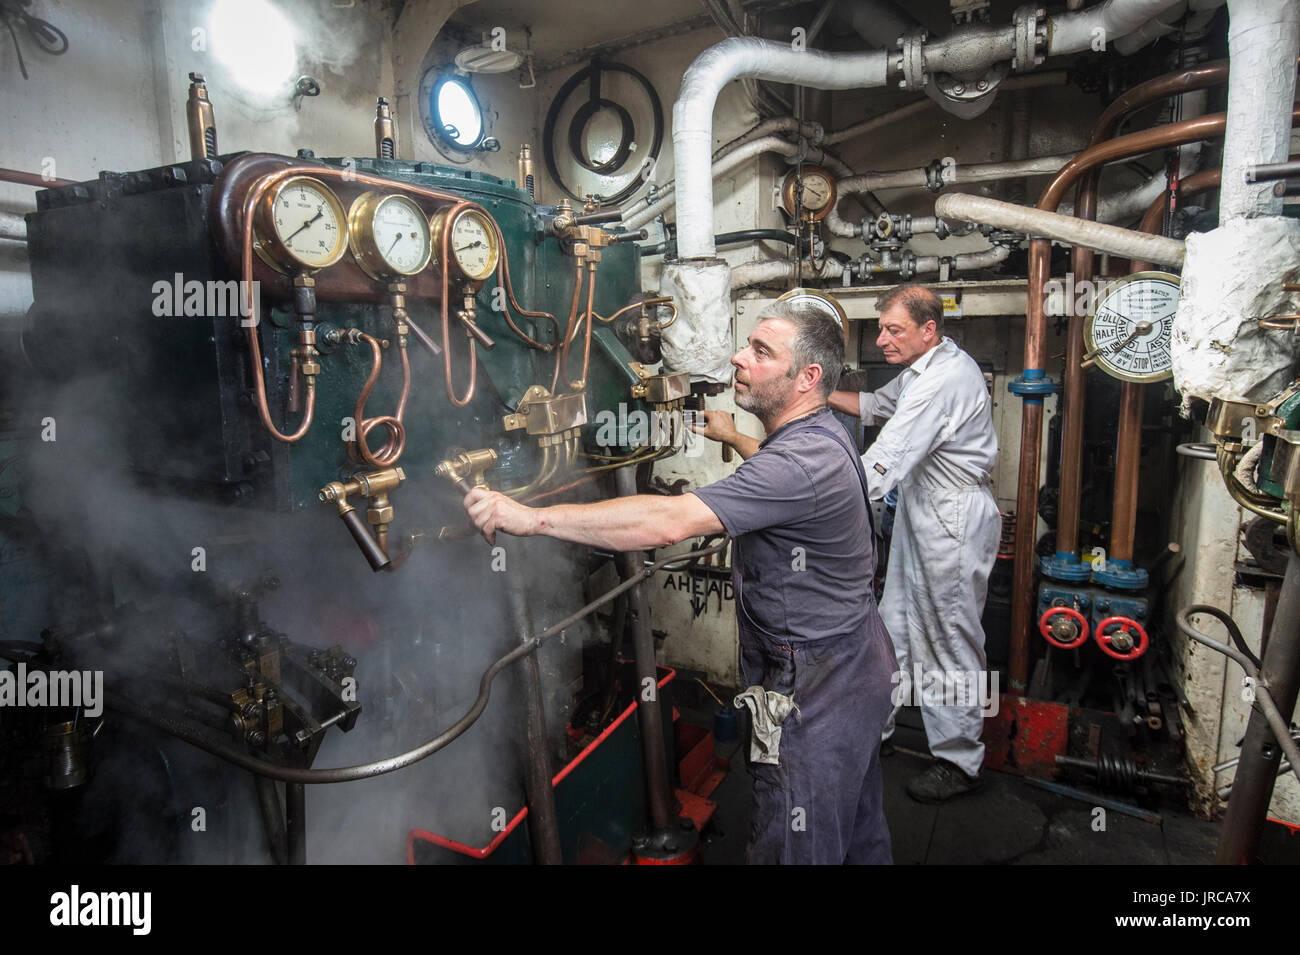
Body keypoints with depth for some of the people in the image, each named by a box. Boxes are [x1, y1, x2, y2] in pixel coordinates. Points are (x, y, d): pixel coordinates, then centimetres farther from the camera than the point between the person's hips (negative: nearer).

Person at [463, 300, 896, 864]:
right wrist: (734, 438, 40)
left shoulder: (806, 458, -29)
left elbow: (669, 522, -39)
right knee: (859, 832, 27)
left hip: (817, 691, -10)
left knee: (794, 848, 6)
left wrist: (531, 516, -38)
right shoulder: (821, 437, 6)